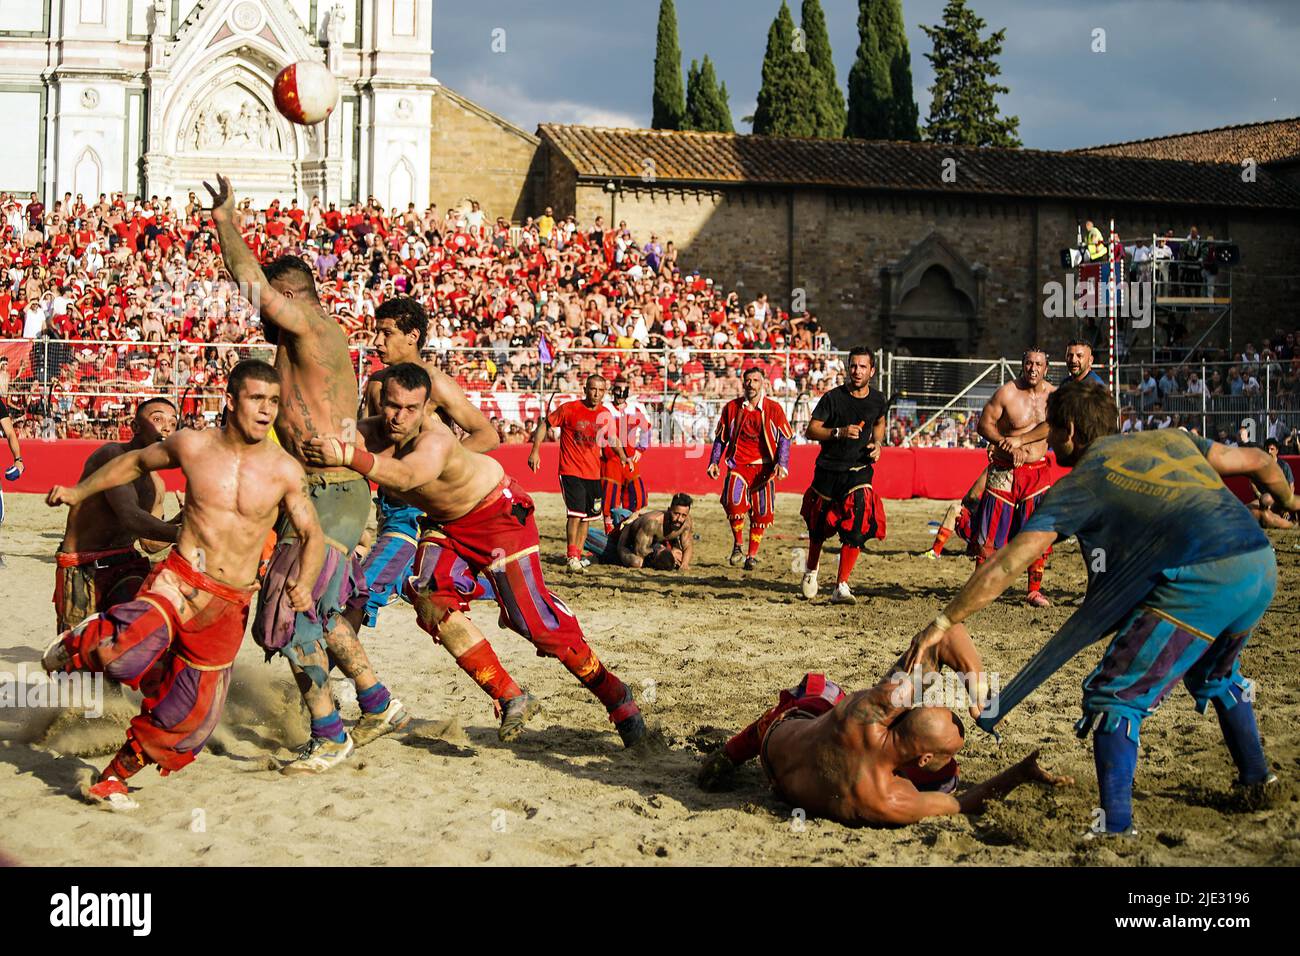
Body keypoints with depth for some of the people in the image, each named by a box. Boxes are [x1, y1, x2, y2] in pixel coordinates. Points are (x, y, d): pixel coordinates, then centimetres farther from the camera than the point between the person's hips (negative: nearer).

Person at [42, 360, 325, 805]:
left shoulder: (285, 471, -4)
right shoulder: (192, 445, -3)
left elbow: (313, 535, 4)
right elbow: (138, 461, 17)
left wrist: (303, 584, -15)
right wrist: (80, 491, 20)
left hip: (231, 603, 2)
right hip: (179, 580, -2)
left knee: (191, 713, 6)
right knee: (128, 654, -32)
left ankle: (116, 775, 30)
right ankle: (78, 644, 4)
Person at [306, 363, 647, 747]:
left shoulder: (436, 441, -38)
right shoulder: (366, 433, -19)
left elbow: (405, 476, -60)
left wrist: (347, 455, -72)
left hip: (499, 511, -6)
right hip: (446, 524, 7)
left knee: (531, 616, -9)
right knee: (431, 599, -16)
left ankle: (614, 694, 9)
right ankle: (511, 697, -6)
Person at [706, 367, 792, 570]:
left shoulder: (774, 409, 1)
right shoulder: (731, 408, 4)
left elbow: (785, 438, 2)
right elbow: (720, 438, 12)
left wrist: (782, 463, -11)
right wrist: (714, 462, 3)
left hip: (763, 467, 0)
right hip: (738, 465, 0)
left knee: (761, 512, 1)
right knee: (734, 502, -23)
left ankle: (752, 554, 20)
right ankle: (738, 544, 0)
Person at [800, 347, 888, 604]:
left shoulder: (879, 400, 1)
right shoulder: (833, 397, -11)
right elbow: (810, 430, -9)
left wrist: (878, 444, 4)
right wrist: (839, 432, -24)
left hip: (859, 469, 1)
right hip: (828, 468, -1)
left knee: (856, 529, -15)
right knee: (819, 525, 13)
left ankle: (841, 587, -12)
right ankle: (811, 571, 40)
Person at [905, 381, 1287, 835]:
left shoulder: (1077, 485, 7)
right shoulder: (1169, 437, 23)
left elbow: (1005, 567, 2)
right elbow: (1257, 460, 31)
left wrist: (942, 623, 6)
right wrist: (1286, 500, 53)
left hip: (1201, 580, -8)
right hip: (1263, 567, 8)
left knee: (1113, 698, 2)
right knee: (1215, 676, 34)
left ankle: (1117, 826, -6)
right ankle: (1257, 781, 46)